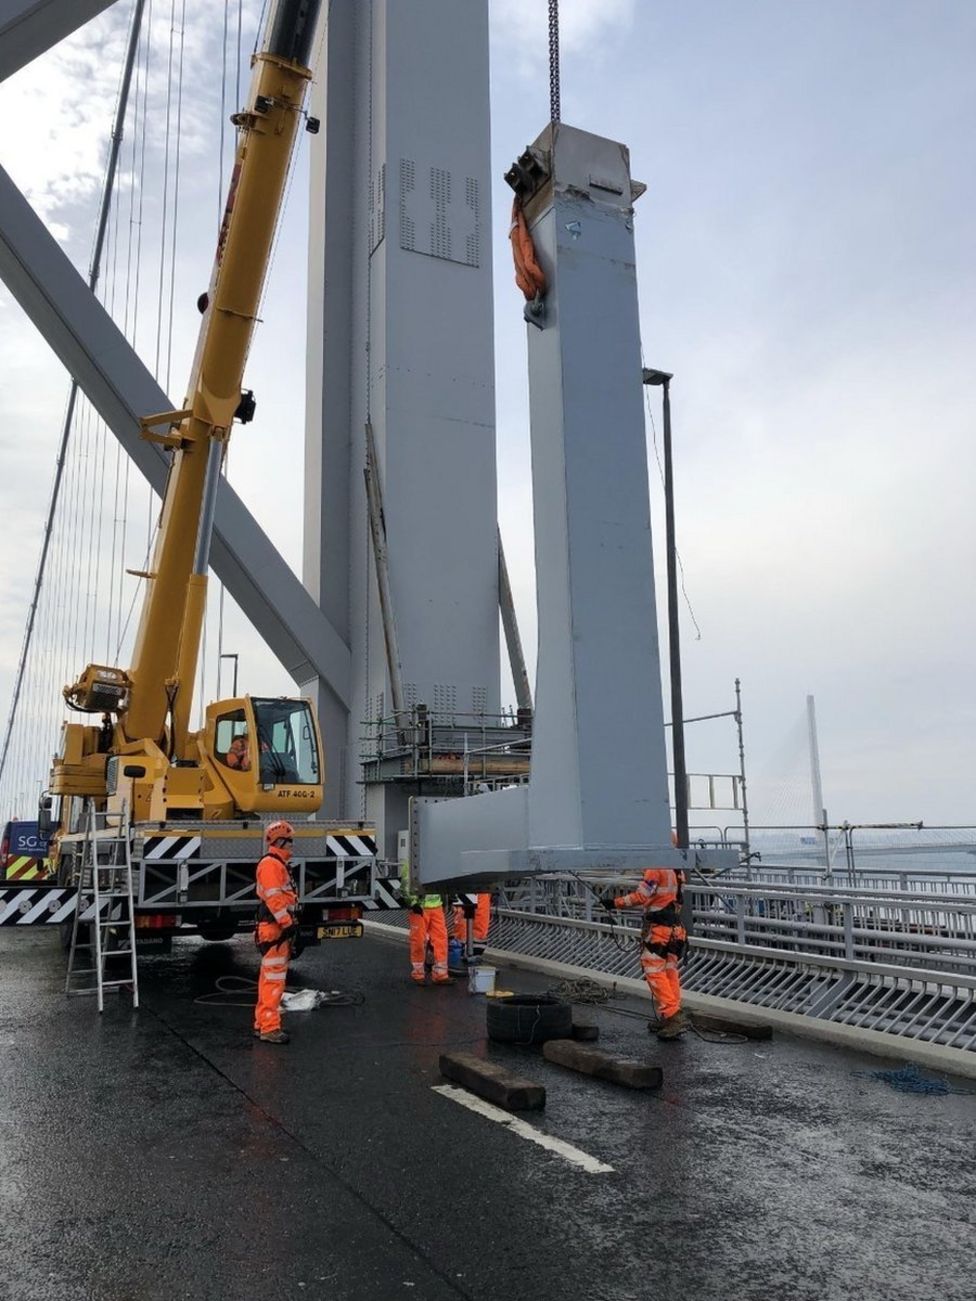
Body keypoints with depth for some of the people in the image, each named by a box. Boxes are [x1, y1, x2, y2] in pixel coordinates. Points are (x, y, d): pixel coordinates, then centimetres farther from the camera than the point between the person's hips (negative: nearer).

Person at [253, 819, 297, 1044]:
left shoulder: (279, 864, 20)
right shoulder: (270, 864, -14)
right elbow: (273, 897, -22)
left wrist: (290, 924, 23)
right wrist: (288, 923, -23)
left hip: (281, 928, 11)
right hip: (274, 930, -11)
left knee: (270, 977, 16)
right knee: (274, 977, -10)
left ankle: (262, 1024, 24)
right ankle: (269, 1028, -9)